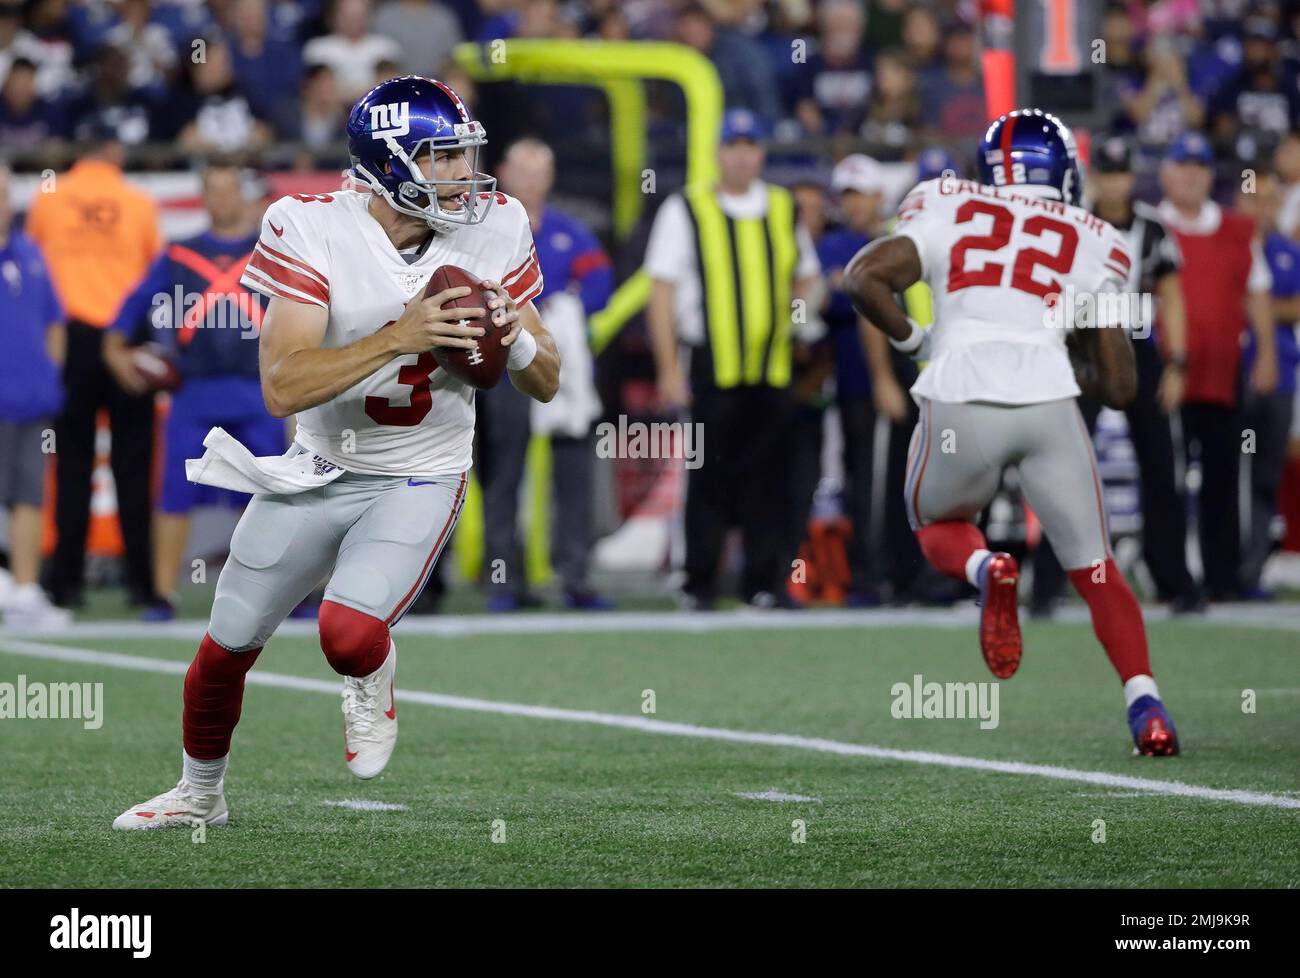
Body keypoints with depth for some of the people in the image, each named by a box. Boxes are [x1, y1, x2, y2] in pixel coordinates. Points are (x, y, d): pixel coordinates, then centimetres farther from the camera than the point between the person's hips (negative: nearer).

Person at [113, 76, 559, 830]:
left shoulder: (495, 228, -12)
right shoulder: (312, 230, -21)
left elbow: (546, 385, -3)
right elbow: (283, 387, -29)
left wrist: (515, 336, -25)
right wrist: (401, 337, -38)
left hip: (420, 481, -1)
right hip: (319, 474, 1)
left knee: (351, 635, -26)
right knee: (227, 648, 13)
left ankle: (373, 678, 13)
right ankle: (200, 794, 43)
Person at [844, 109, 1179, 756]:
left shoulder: (948, 212, 15)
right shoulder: (1091, 247, 18)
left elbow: (864, 278, 1)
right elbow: (1119, 386, 17)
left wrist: (911, 340, 17)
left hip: (961, 399, -1)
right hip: (1048, 403, 1)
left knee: (937, 525, 28)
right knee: (1094, 568, 14)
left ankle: (985, 570, -6)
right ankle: (1145, 706, -4)